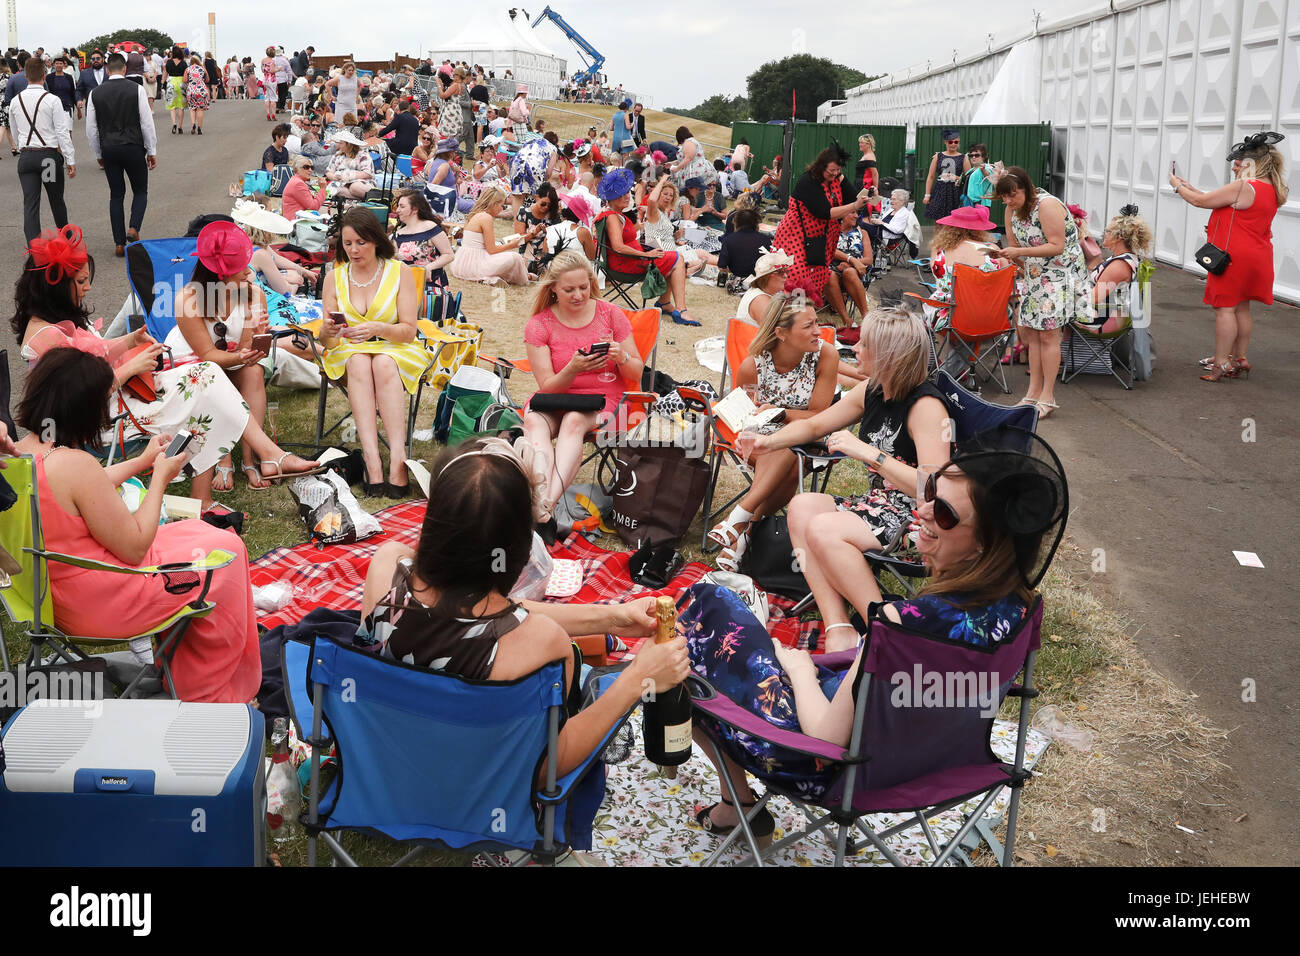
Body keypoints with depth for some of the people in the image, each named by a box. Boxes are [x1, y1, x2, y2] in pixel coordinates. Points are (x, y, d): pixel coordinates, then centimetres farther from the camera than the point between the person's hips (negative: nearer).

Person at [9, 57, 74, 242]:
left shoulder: (15, 101, 6)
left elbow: (15, 133, 16)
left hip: (25, 156, 3)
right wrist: (70, 160, -7)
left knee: (30, 205, -2)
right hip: (49, 156, -2)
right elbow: (63, 132, -9)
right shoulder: (52, 100, -7)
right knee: (57, 201, 15)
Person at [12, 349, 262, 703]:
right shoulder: (74, 464, -30)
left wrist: (143, 461, 20)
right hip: (98, 608, -9)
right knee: (225, 548, 11)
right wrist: (160, 478, -10)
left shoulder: (22, 450, -3)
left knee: (194, 531, 25)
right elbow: (135, 548, -21)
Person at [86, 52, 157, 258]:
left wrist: (99, 154, 17)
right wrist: (152, 152, 2)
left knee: (116, 195, 10)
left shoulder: (95, 93, 3)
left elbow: (91, 129, 6)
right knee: (140, 191, 13)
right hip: (133, 148, -3)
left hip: (108, 149, 3)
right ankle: (133, 229, -10)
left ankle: (119, 244, 8)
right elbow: (147, 123, -6)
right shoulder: (136, 90, -6)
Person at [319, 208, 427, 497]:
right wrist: (328, 332, -26)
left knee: (383, 364, -36)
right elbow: (327, 342, -1)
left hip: (395, 351, -1)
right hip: (349, 353, 1)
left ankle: (397, 459, -46)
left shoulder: (399, 272, -3)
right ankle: (372, 461, -47)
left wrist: (378, 328, -30)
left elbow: (409, 331, -9)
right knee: (359, 363, -34)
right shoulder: (335, 278, 4)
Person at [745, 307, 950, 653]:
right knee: (802, 505, -8)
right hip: (880, 505, 9)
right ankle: (838, 628, -15)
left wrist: (868, 453, -30)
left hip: (920, 521, -9)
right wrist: (769, 441, 4)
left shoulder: (926, 406, -20)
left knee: (823, 529, -25)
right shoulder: (870, 392, 5)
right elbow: (814, 425, 21)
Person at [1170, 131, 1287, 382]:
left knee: (1224, 307, -4)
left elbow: (1200, 201, -13)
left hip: (1234, 257, -9)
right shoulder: (1270, 190, 11)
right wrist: (1190, 187, 18)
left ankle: (1222, 363, -2)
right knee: (1241, 308, 16)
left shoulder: (1243, 187, -19)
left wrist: (1178, 186, 3)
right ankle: (1239, 358, 24)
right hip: (1255, 258, 9)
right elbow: (1217, 201, 17)